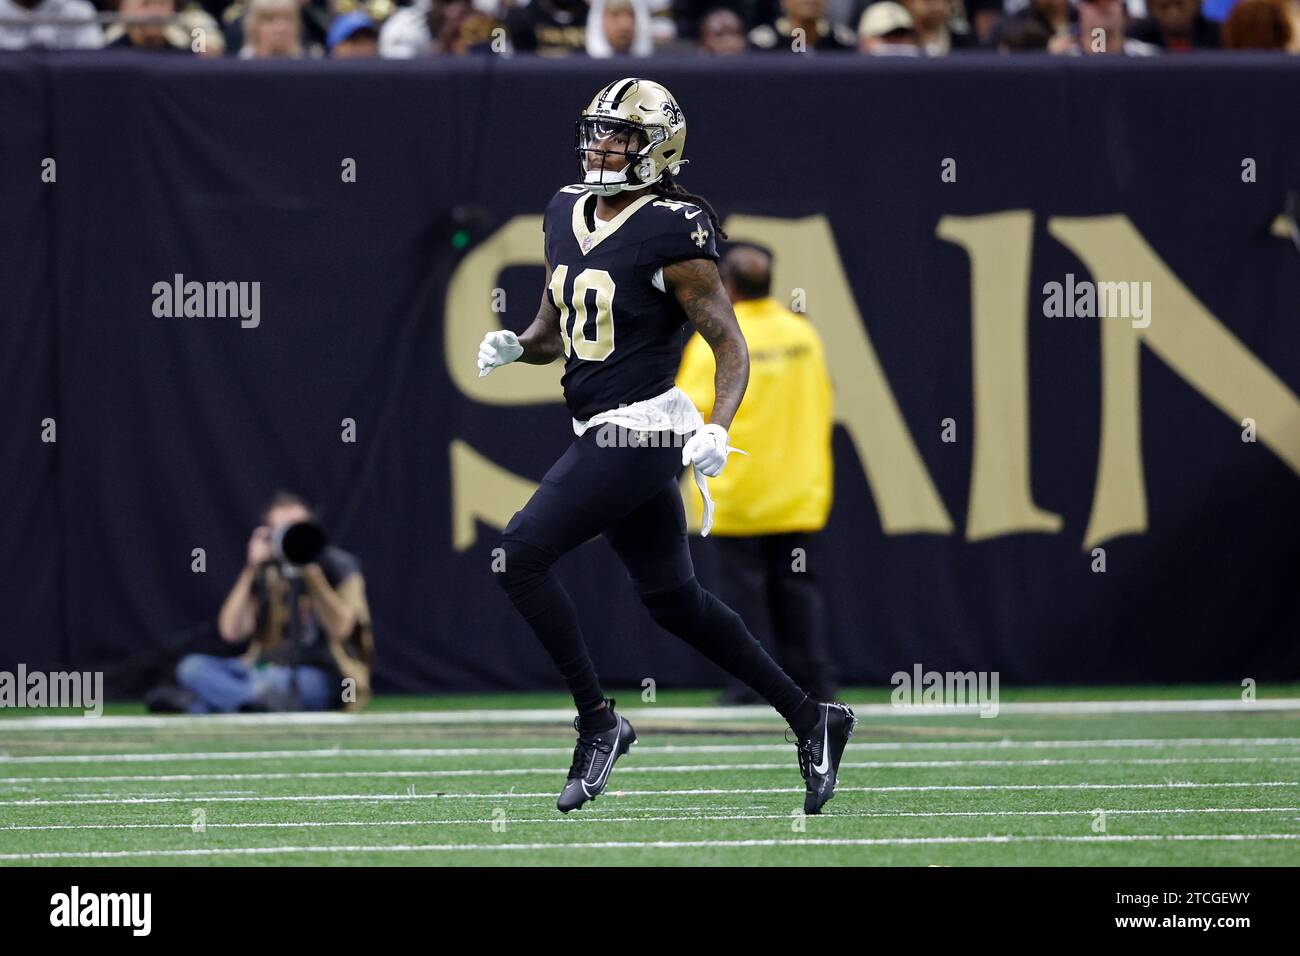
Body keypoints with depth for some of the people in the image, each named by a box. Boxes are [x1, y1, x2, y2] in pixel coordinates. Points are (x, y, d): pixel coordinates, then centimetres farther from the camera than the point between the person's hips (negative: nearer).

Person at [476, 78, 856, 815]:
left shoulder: (672, 235, -13)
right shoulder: (567, 215, 11)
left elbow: (731, 346, -11)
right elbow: (553, 333, 21)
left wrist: (717, 430, -26)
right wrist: (513, 346, -1)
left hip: (639, 429, -9)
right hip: (601, 432, 9)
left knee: (521, 554, -15)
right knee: (676, 602, 14)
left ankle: (599, 721, -4)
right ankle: (811, 719, 25)